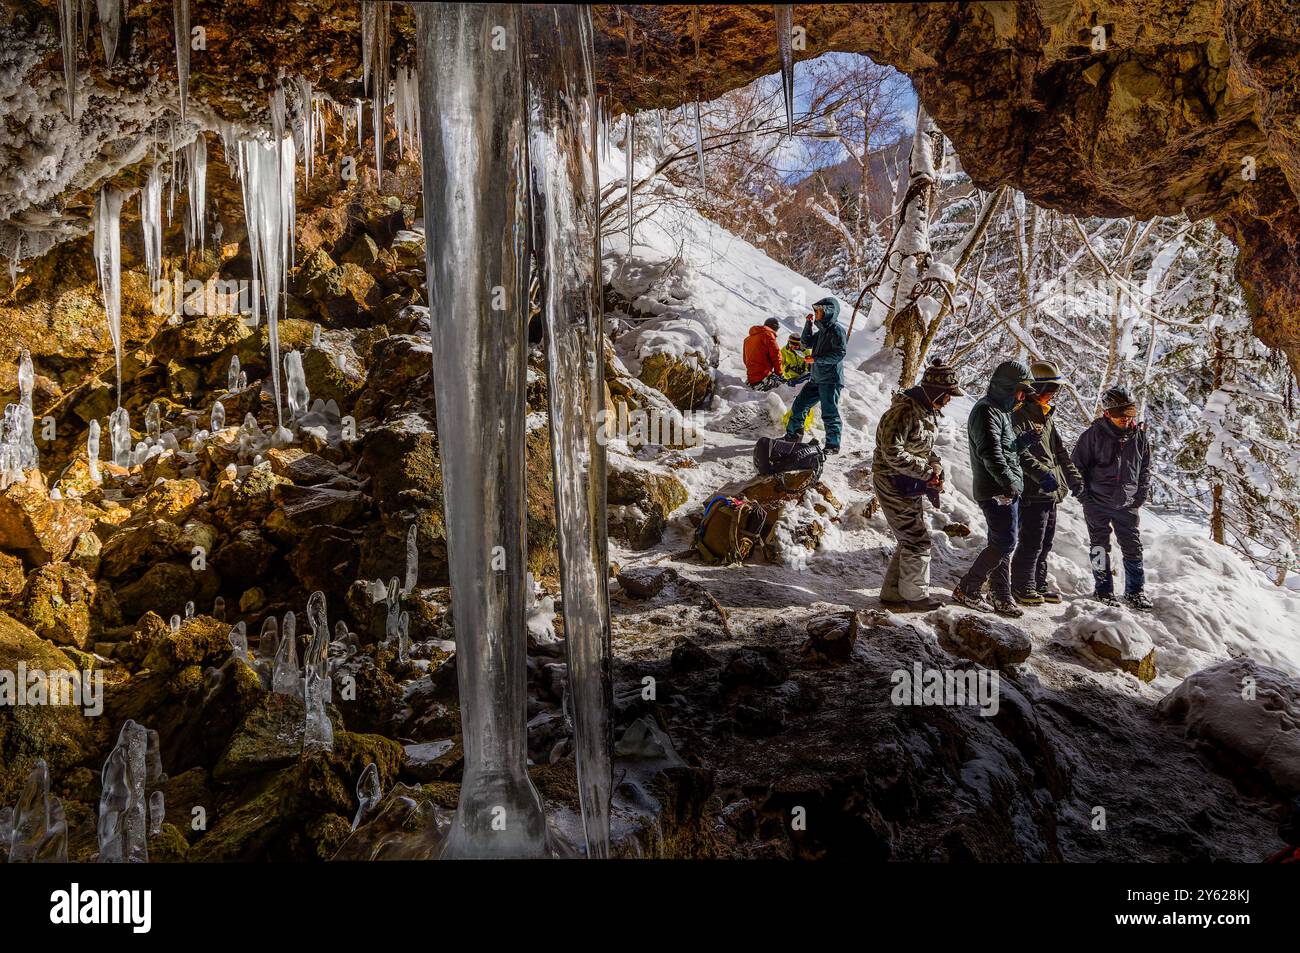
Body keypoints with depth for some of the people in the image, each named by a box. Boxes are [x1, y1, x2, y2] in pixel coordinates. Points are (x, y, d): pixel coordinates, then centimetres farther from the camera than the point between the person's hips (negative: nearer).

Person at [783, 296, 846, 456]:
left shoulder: (836, 330, -11)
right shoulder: (822, 330, 17)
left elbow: (840, 353, -19)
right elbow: (806, 343, 20)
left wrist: (817, 359, -18)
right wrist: (808, 324, 10)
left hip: (831, 379, -9)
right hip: (817, 378, 10)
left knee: (829, 412, -7)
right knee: (800, 404, 13)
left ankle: (833, 444, 1)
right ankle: (793, 435, 24)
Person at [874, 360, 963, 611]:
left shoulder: (928, 412, 9)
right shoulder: (904, 412, -22)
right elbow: (893, 453, -27)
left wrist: (935, 465, -2)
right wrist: (926, 470, -22)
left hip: (911, 487, 10)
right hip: (894, 485, -10)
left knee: (910, 540, 14)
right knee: (917, 540, -4)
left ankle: (892, 594, 23)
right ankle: (915, 596, 9)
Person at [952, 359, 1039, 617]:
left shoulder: (1000, 410, 19)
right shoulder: (986, 411, -14)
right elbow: (991, 453, -24)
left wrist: (1024, 440, 6)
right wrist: (1010, 483, -26)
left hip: (1006, 491, 10)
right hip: (997, 491, -10)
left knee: (1000, 544, 12)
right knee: (1004, 543, -10)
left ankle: (1002, 598, 19)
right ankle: (967, 590, -3)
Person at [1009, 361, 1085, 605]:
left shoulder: (1047, 418, 20)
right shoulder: (1020, 416, -10)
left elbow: (1060, 453, 24)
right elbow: (1019, 452, -23)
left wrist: (1075, 481, 18)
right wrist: (1042, 473, -31)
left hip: (1051, 493, 9)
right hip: (1032, 493, -9)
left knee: (1045, 542, 14)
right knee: (1032, 542, -6)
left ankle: (1038, 584, 24)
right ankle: (1022, 587, 4)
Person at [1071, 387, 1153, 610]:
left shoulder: (1139, 435, 2)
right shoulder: (1094, 435, -10)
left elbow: (1145, 468, 14)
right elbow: (1077, 465, -3)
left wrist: (1141, 495, 5)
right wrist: (1085, 495, -7)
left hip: (1127, 505, 3)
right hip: (1098, 503, -3)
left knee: (1133, 548, 6)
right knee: (1100, 548, 5)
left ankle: (1135, 591, 18)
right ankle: (1104, 591, 16)